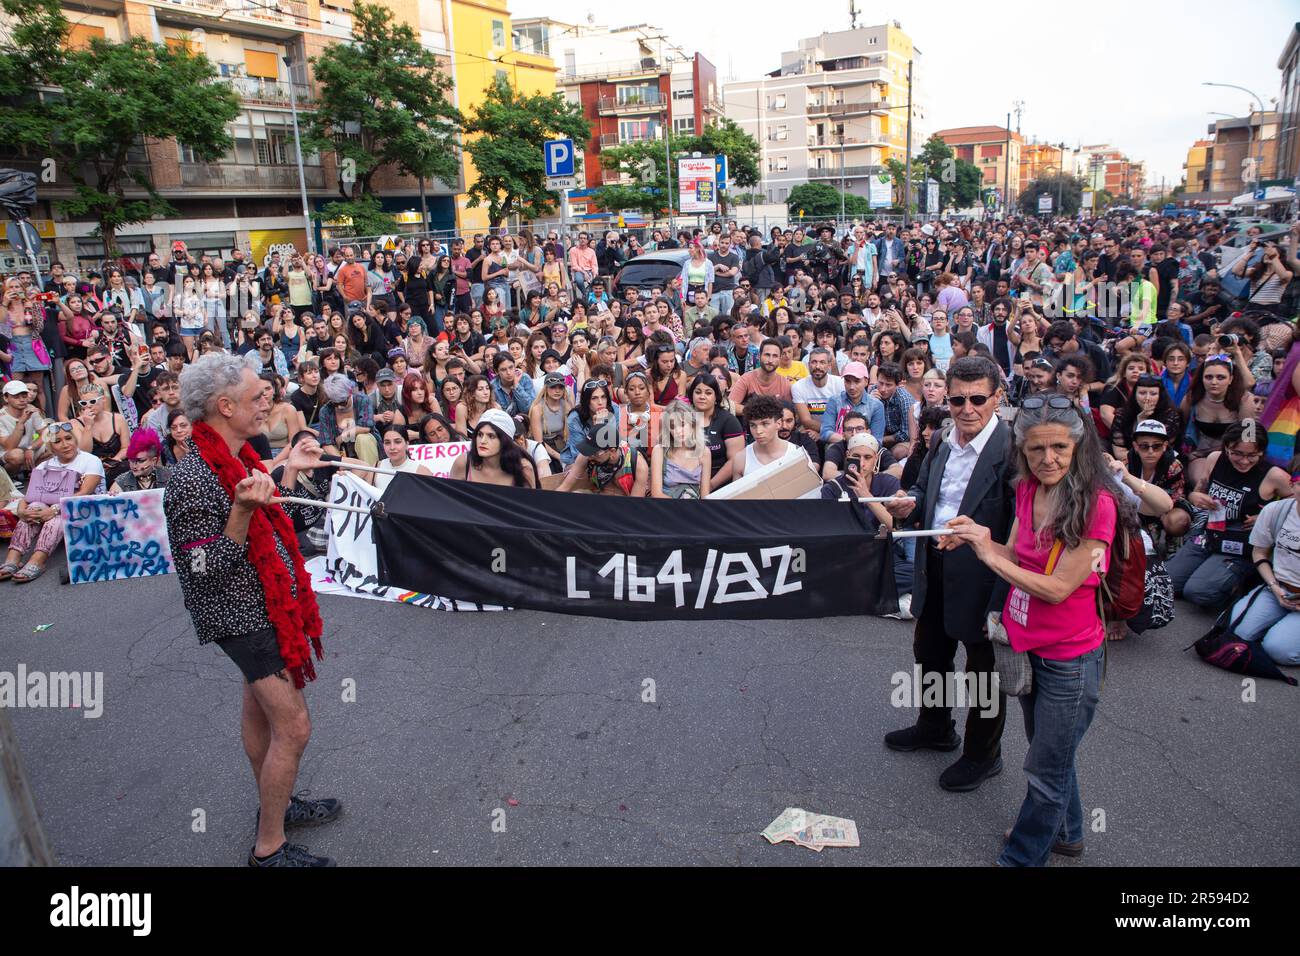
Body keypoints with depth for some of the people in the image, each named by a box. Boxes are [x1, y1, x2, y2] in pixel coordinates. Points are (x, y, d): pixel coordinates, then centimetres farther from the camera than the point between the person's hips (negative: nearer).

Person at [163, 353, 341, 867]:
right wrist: (243, 510, -36)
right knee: (293, 727, -5)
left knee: (259, 709, 22)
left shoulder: (236, 458, 3)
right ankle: (269, 848, 9)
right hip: (243, 618, -9)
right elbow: (206, 569, -24)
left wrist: (290, 472, 9)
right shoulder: (191, 480, -25)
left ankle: (276, 804, 39)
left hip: (263, 607, 9)